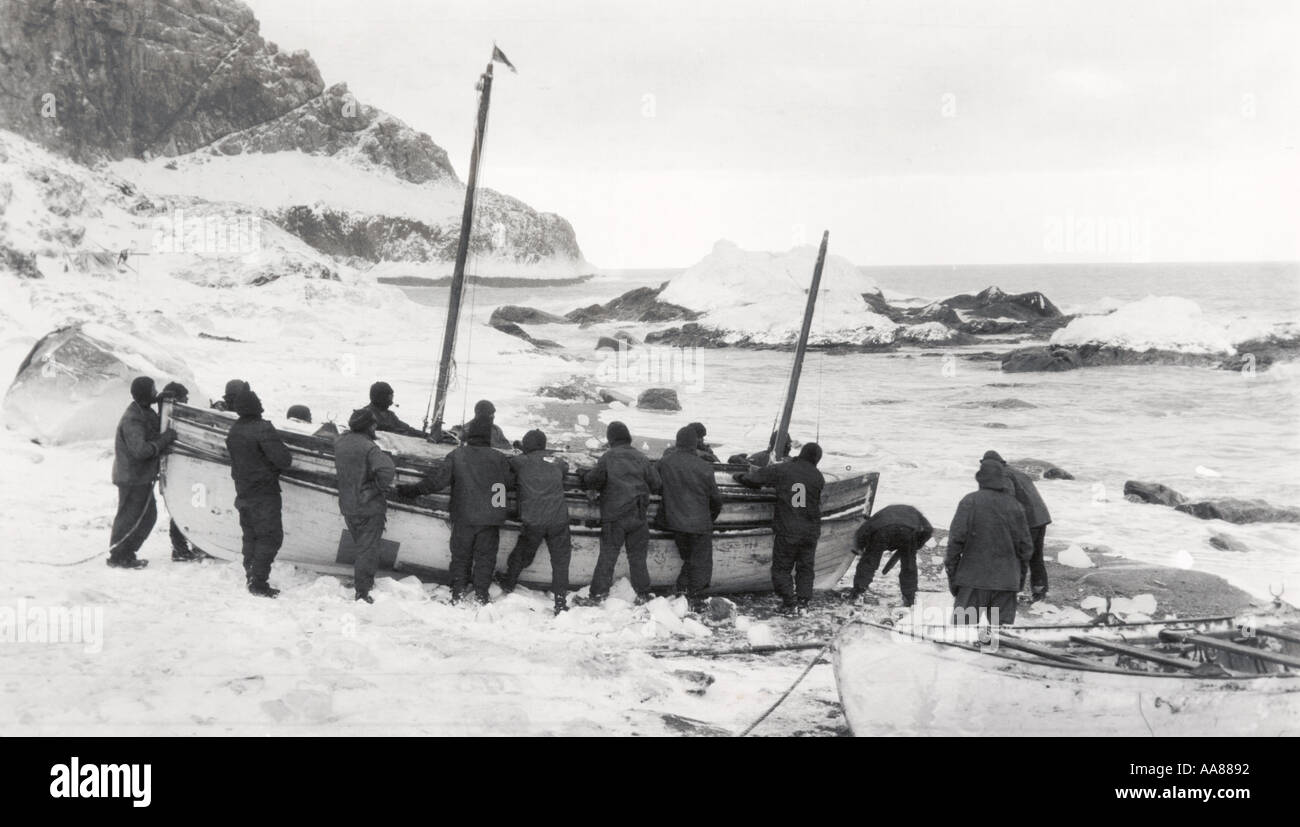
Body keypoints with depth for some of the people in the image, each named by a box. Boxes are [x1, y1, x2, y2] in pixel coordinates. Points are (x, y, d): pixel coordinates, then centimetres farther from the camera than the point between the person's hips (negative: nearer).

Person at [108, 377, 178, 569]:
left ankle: (127, 554, 24)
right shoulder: (132, 420, -22)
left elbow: (151, 436, 20)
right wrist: (165, 439, -23)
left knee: (148, 516, 15)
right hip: (132, 478, -10)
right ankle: (117, 556, 11)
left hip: (142, 477, 10)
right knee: (129, 517, -1)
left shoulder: (145, 412, 9)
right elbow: (140, 450, -30)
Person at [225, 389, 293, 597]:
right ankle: (258, 582, -7)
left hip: (243, 492, 8)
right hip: (264, 493, -8)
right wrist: (287, 458, 0)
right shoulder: (263, 429, -19)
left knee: (250, 536, 16)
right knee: (270, 536, -3)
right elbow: (283, 459, -21)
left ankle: (251, 579, 19)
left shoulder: (233, 432, 7)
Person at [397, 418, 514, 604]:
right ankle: (481, 594, 13)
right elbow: (511, 482, 0)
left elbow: (437, 480, -7)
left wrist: (412, 489, 1)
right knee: (485, 556, 11)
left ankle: (457, 593, 17)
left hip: (463, 517, 0)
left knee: (460, 555, 14)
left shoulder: (456, 456, -5)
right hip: (490, 518, 0)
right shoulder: (499, 458, -5)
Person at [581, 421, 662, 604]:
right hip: (638, 516, 2)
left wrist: (584, 480, 13)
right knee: (637, 556, 10)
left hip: (613, 515, -2)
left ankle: (599, 592, 0)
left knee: (607, 555, 3)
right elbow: (656, 485, 6)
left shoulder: (607, 457, -4)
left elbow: (594, 479, -8)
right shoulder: (641, 458, 4)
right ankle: (643, 594, 12)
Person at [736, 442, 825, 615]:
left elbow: (753, 477, -6)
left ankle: (790, 604, 3)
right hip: (810, 532, 2)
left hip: (786, 531, -2)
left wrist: (739, 477, 14)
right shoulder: (818, 478, -2)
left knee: (781, 568, 9)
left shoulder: (781, 470, -8)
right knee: (805, 568, 17)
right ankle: (803, 603, 13)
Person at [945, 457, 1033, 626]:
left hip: (973, 580, -3)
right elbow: (1026, 547, 5)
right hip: (1005, 580, 3)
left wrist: (951, 574, -2)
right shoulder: (1014, 506, 5)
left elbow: (956, 538, -10)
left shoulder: (970, 501, -6)